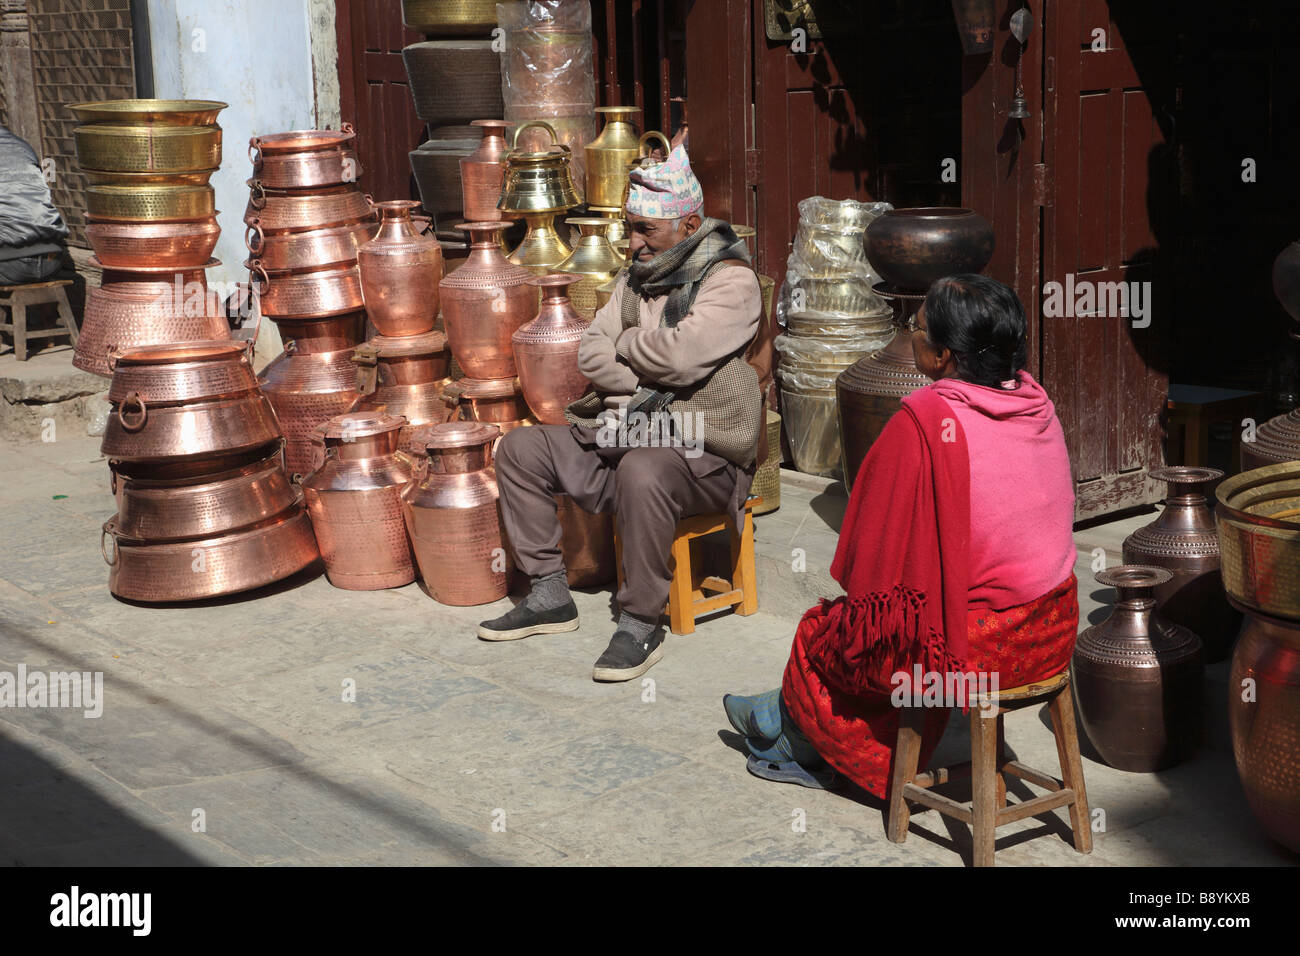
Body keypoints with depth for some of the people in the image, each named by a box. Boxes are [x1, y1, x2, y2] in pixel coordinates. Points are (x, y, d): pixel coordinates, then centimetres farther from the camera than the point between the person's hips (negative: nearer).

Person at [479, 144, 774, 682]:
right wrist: (641, 386, -13)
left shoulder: (730, 281, -10)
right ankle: (549, 596, 7)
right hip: (626, 434, 8)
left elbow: (679, 355, -25)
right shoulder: (639, 276, 13)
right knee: (520, 450, 0)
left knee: (642, 471, -40)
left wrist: (625, 346, -6)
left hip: (701, 454, -8)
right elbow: (591, 353, 4)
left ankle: (640, 625, -24)